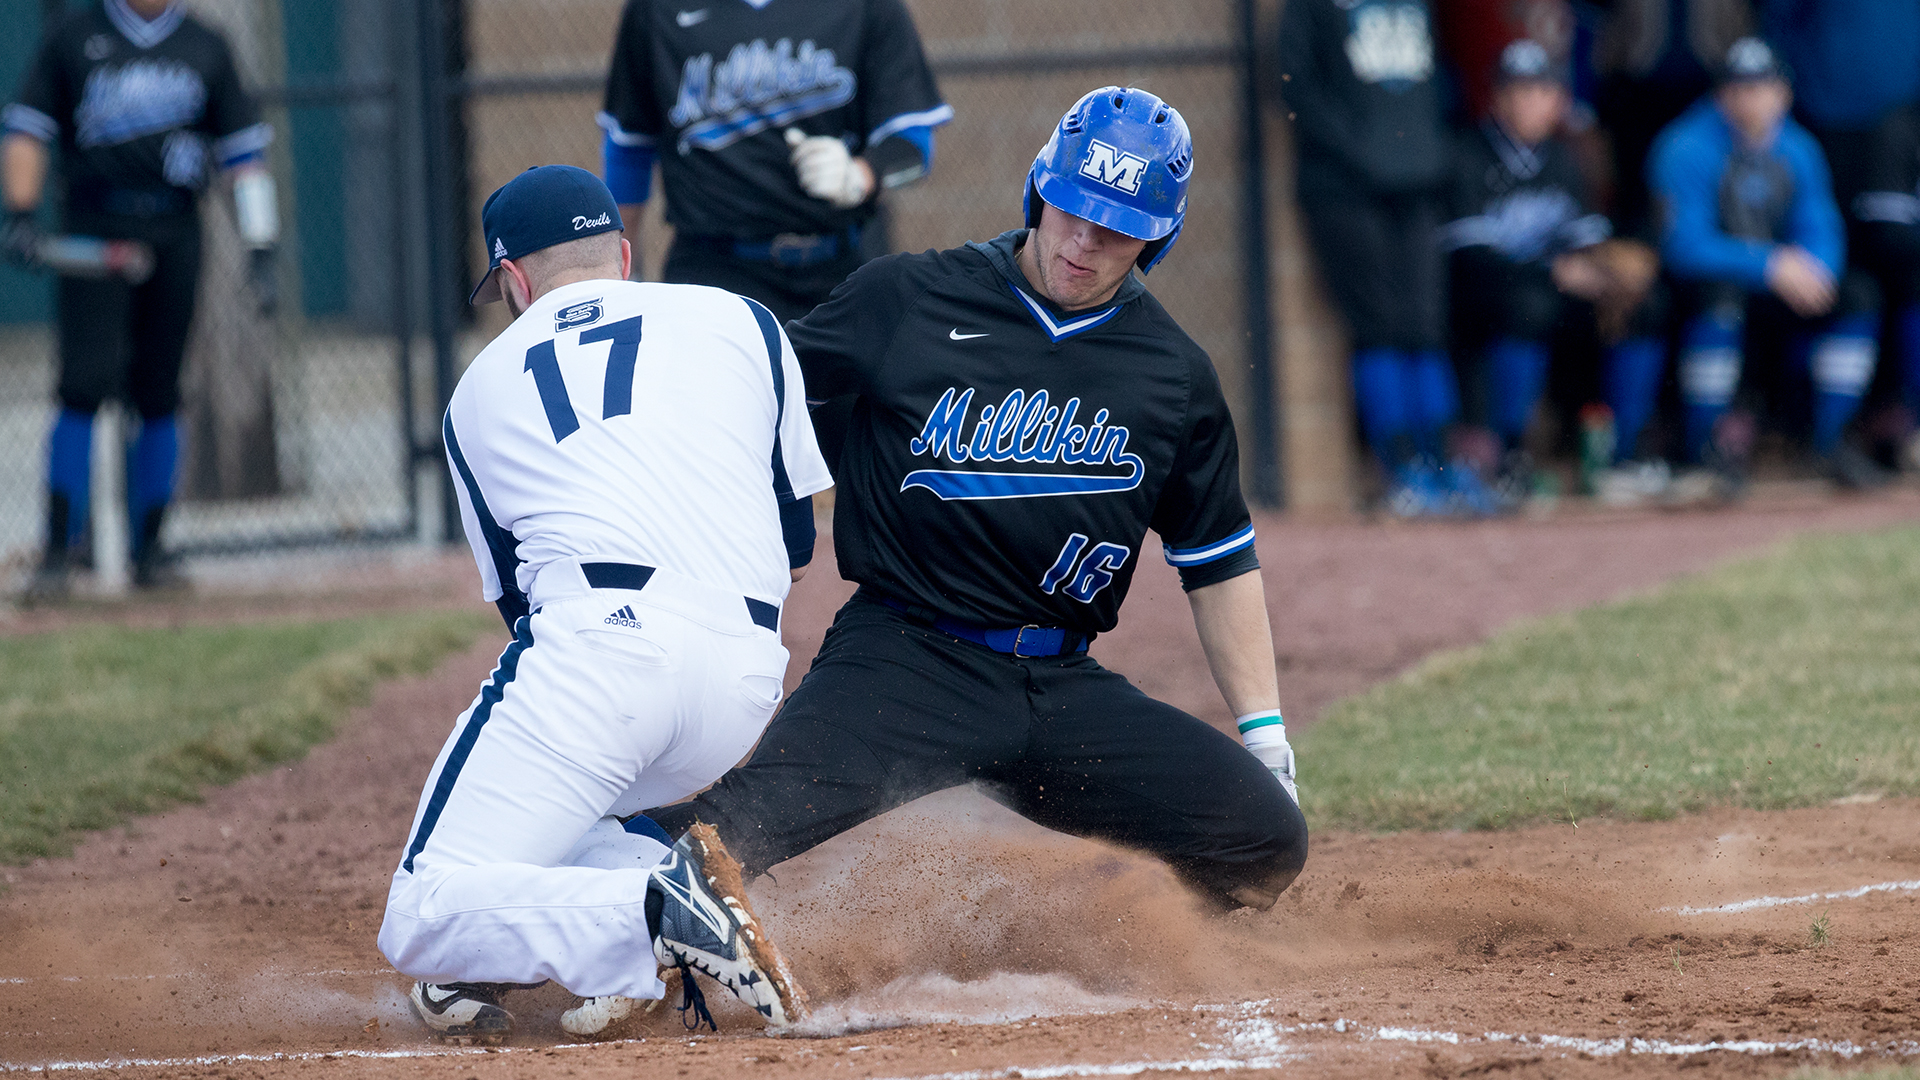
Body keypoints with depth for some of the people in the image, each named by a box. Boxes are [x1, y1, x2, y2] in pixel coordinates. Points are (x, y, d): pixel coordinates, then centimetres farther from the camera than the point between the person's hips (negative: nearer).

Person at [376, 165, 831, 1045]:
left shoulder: (482, 386, 22)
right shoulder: (741, 322, 22)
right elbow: (797, 539, 22)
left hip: (594, 642, -4)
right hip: (746, 682, 4)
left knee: (423, 922, -4)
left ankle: (651, 919, -28)